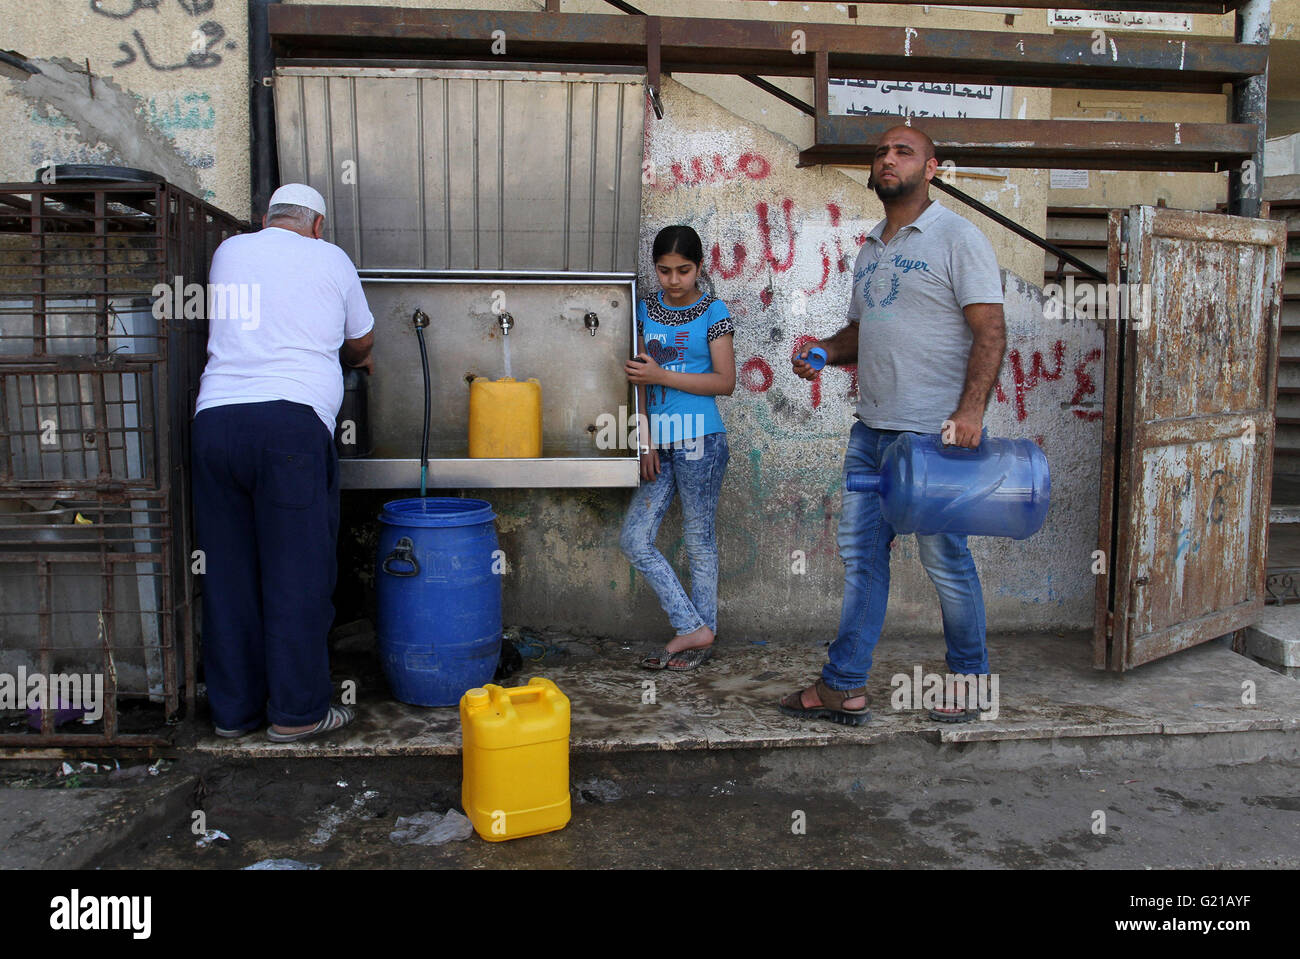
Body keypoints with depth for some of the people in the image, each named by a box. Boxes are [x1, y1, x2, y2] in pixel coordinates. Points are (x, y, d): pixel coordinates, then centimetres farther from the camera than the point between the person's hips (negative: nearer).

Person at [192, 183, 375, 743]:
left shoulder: (227, 253, 21)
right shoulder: (328, 258, 11)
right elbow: (361, 342, 22)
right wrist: (355, 360, 45)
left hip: (214, 419, 5)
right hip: (290, 421, -4)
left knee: (228, 574, 10)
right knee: (297, 574, 1)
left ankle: (233, 709, 19)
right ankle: (297, 712, 7)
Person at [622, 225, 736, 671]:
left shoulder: (713, 311, -2)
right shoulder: (646, 309, 11)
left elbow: (725, 382, -7)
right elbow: (640, 379, 9)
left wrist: (662, 376, -14)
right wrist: (645, 440, 1)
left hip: (699, 438, -5)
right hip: (660, 440, 6)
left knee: (699, 540, 4)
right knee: (634, 540, 2)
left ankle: (703, 635, 19)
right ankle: (693, 629, 11)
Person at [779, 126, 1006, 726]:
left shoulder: (957, 238, -4)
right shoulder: (870, 249, 18)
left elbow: (990, 331, -12)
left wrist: (971, 409, -25)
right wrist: (823, 352, 5)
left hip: (935, 433, -7)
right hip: (871, 429, 8)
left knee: (945, 559, 2)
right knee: (860, 553, 8)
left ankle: (968, 681, 22)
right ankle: (844, 688, 15)